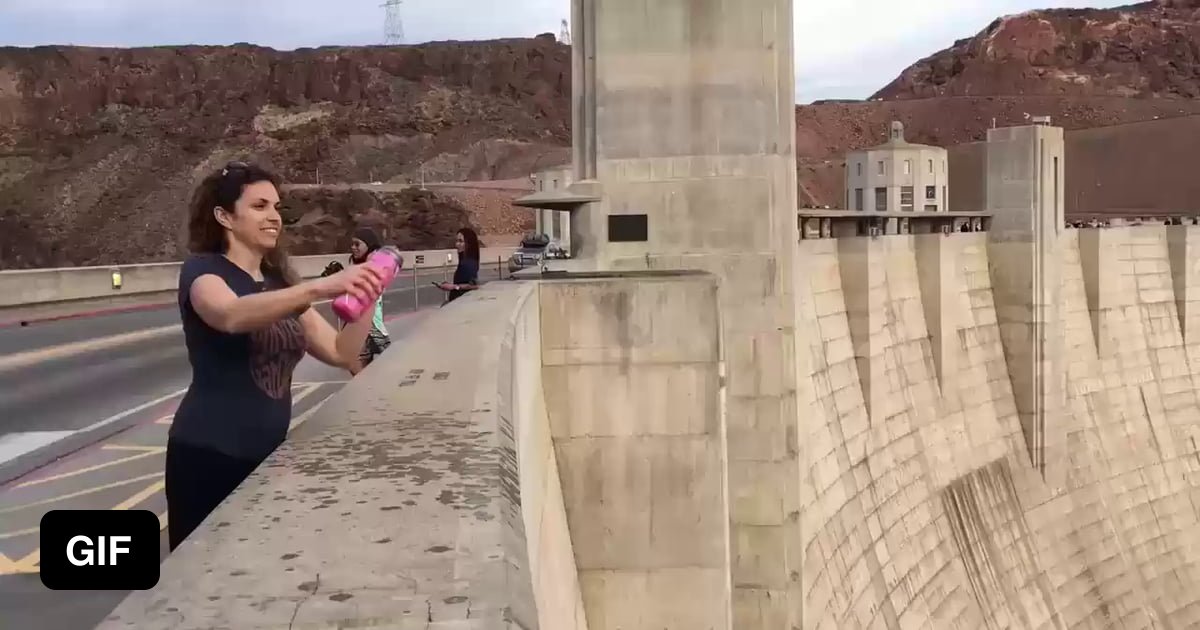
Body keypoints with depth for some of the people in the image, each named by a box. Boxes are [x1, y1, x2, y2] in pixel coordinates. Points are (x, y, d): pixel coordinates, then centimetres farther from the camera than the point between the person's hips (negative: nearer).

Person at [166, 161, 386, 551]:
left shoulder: (278, 281, 13)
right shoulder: (203, 269, -7)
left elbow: (343, 353, 7)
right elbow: (232, 315, -31)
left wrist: (365, 297, -9)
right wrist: (320, 288, -43)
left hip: (268, 454, 6)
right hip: (210, 456, -6)